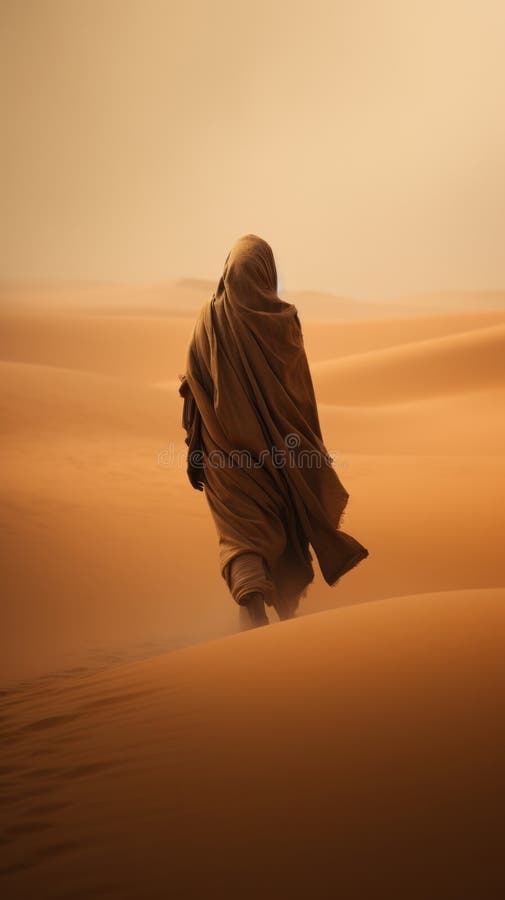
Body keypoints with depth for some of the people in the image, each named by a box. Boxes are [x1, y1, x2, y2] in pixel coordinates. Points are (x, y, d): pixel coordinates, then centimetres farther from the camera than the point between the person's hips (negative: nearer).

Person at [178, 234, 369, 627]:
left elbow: (195, 389, -6)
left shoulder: (209, 318, -6)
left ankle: (255, 607, -20)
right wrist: (310, 445, 7)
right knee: (287, 527, 19)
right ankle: (287, 611, 32)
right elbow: (301, 391, -5)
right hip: (281, 445, 1)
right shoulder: (283, 319, -9)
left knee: (242, 533, 3)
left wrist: (195, 449, 2)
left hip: (228, 448, 0)